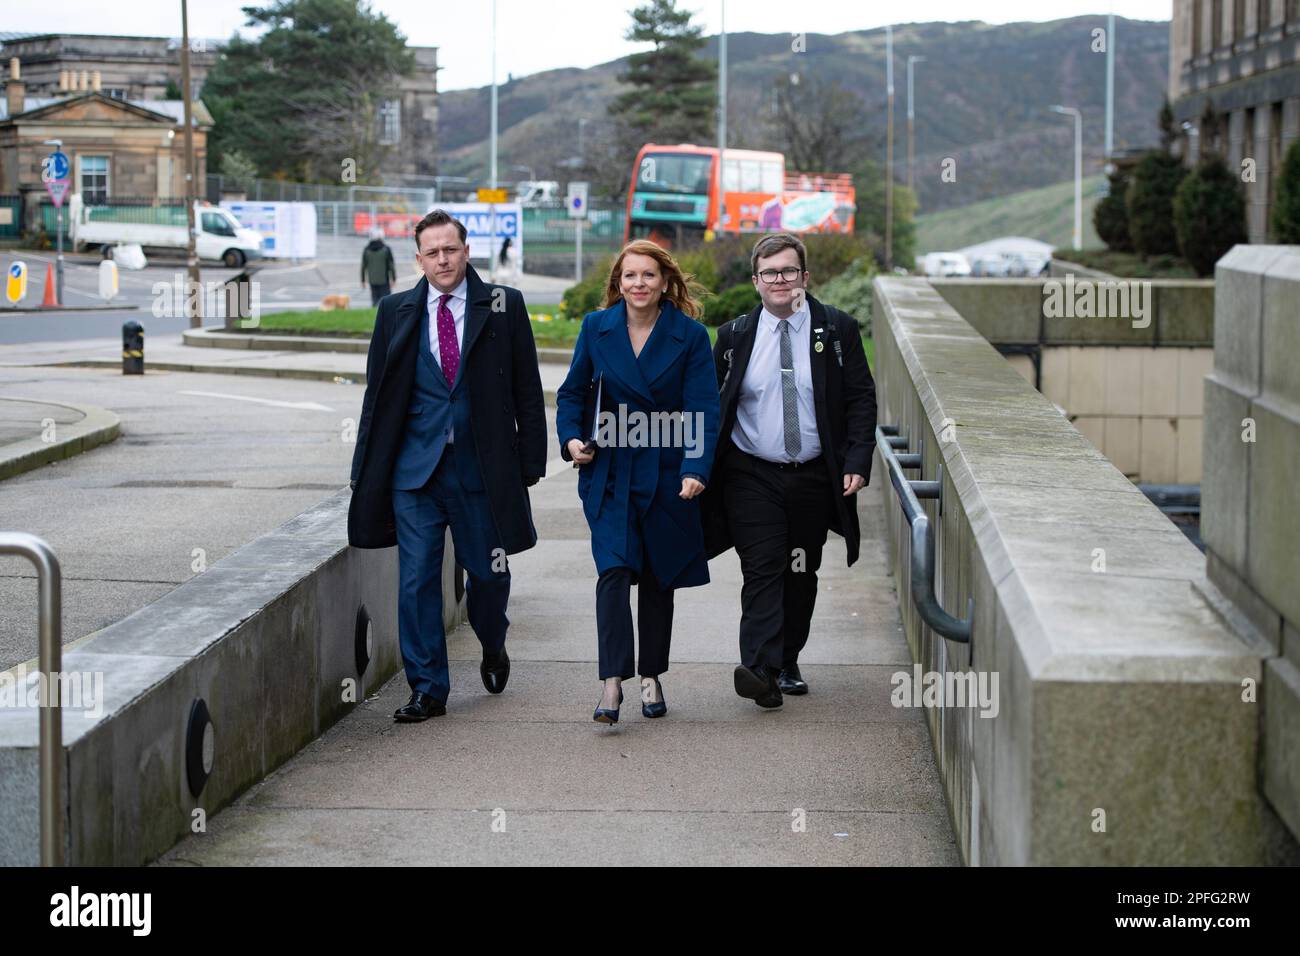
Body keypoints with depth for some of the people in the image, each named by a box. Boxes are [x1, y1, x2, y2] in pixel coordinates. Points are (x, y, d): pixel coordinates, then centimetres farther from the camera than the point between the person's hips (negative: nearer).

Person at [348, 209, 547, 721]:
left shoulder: (503, 306, 1)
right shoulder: (396, 311, 6)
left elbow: (527, 390, 3)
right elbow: (377, 395, 9)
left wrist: (530, 462, -2)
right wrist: (366, 471, 6)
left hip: (480, 468, -1)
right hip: (415, 468, 1)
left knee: (488, 575, 7)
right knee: (417, 581, 0)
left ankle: (493, 649, 38)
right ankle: (428, 688, 9)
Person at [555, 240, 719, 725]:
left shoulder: (690, 336, -3)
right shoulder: (596, 328, 1)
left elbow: (702, 410, -8)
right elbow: (572, 392, 11)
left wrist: (695, 470, -19)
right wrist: (572, 439, -6)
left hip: (666, 475, 0)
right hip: (610, 472, 0)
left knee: (657, 577, 9)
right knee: (614, 570, -14)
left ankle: (651, 677, 24)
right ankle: (612, 681, -17)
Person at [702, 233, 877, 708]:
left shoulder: (837, 330, 1)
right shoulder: (734, 336, 2)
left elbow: (862, 399, 1)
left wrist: (857, 462, -9)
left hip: (814, 477, 1)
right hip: (752, 477, -1)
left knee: (801, 574, 11)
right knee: (762, 571, -12)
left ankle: (787, 664, 24)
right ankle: (760, 670, -21)